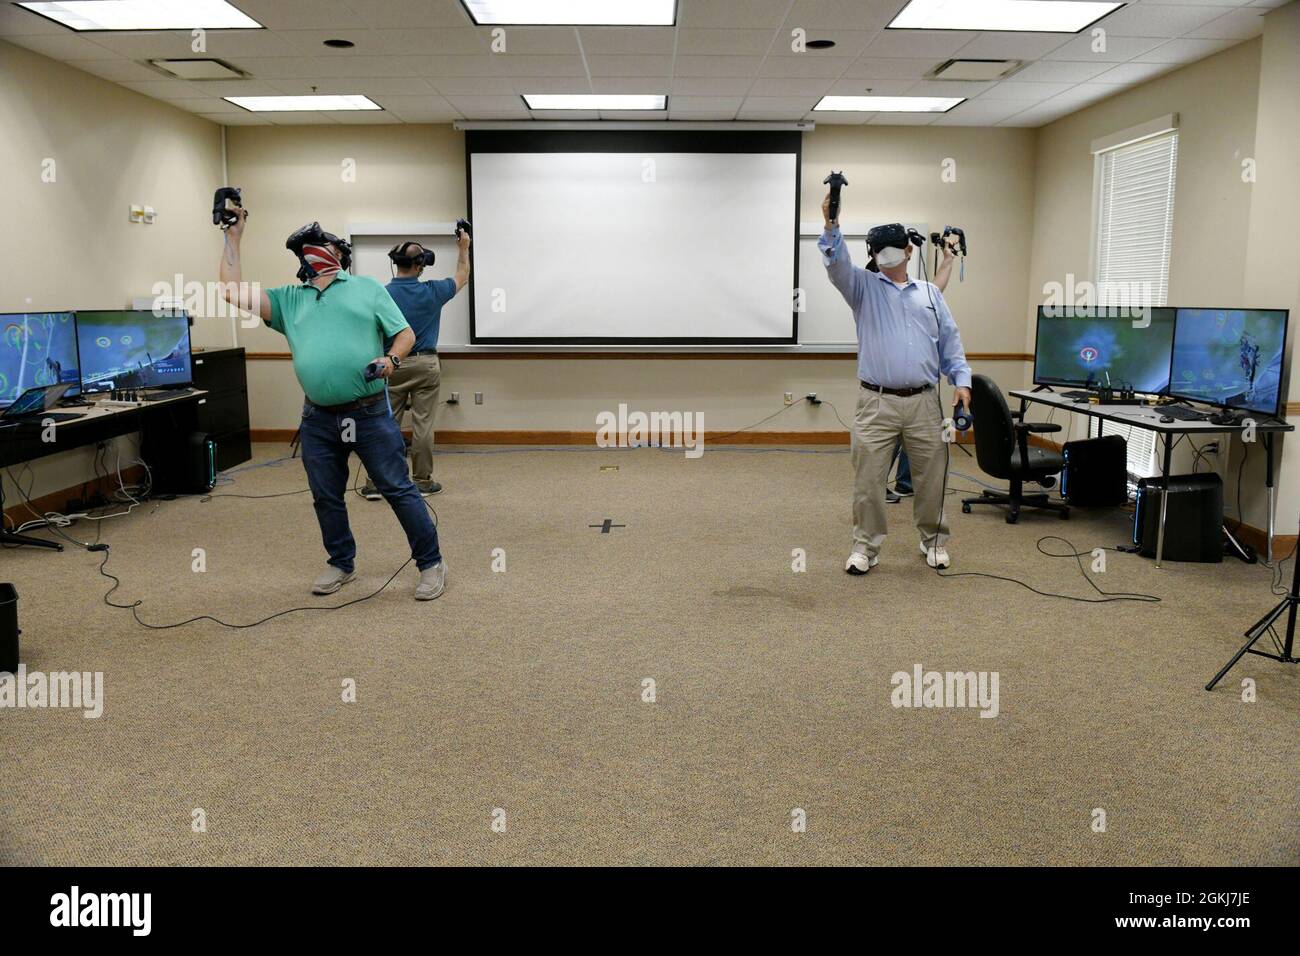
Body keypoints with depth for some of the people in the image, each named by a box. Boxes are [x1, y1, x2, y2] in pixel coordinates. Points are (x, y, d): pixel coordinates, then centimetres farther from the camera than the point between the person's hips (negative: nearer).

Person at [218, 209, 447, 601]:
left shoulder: (367, 288, 7)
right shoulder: (288, 299, 15)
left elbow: (405, 333, 4)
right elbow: (232, 291, 8)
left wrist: (391, 358, -16)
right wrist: (233, 237, 11)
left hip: (370, 413, -4)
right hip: (318, 419, 4)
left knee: (399, 489, -1)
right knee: (326, 498, 13)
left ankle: (431, 563, 9)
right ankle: (342, 564, 31)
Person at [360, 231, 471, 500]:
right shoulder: (431, 292, -6)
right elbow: (462, 277, 13)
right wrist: (464, 248, 25)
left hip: (392, 365, 1)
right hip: (425, 364, -1)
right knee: (423, 425, 4)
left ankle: (375, 483, 5)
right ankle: (423, 482, 10)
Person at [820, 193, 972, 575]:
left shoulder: (930, 293, 16)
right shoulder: (864, 287, 8)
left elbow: (950, 342, 14)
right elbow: (837, 265, -12)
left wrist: (962, 381, 2)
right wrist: (831, 224, -27)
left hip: (924, 402, 2)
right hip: (877, 403, -2)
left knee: (931, 476, 9)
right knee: (868, 479, -2)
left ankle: (934, 540, 26)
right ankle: (866, 546, 11)